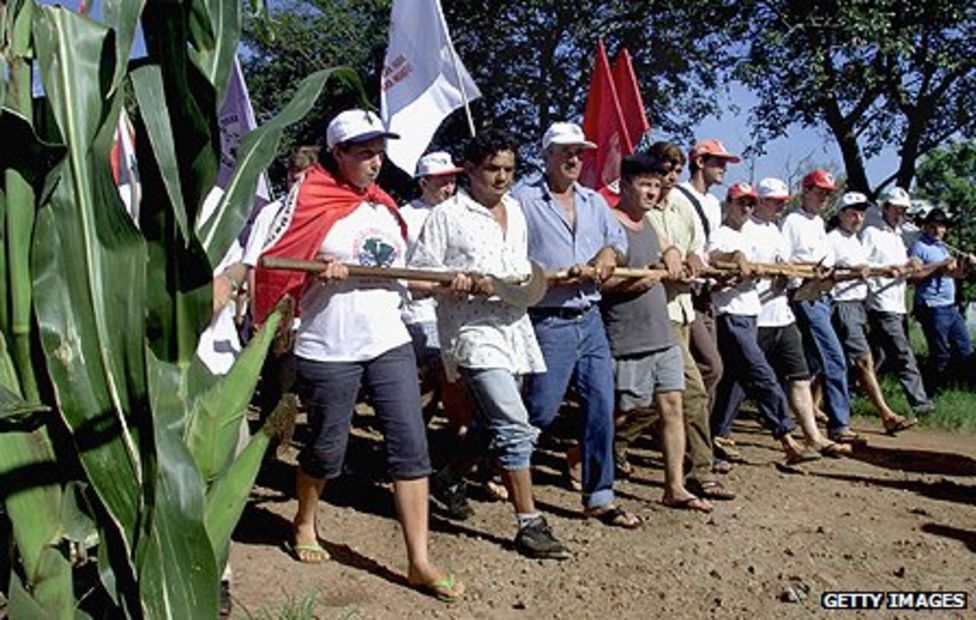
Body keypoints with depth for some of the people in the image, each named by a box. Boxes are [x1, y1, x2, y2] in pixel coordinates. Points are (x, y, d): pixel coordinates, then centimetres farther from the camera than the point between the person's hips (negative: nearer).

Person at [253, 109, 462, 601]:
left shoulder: (384, 207, 12)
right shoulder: (309, 200, -5)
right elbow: (270, 266, -8)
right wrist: (321, 268, -23)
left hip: (389, 343, 5)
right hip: (328, 351, -5)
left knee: (411, 446, -2)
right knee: (327, 450, 10)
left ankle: (419, 561, 4)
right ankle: (304, 522, 40)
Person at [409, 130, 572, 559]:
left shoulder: (515, 210, 16)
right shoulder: (447, 215, -3)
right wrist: (465, 282, -21)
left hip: (513, 326, 7)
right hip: (473, 331, -7)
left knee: (491, 423, 16)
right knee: (514, 425, -15)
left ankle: (449, 479, 39)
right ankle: (530, 524, -8)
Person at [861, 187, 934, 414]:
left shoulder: (898, 237, 23)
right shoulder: (870, 233, -5)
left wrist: (909, 266, 4)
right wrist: (887, 268, -20)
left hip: (897, 305, 9)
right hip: (882, 304, -9)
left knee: (877, 354, 12)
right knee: (903, 354, -10)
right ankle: (920, 402, -9)